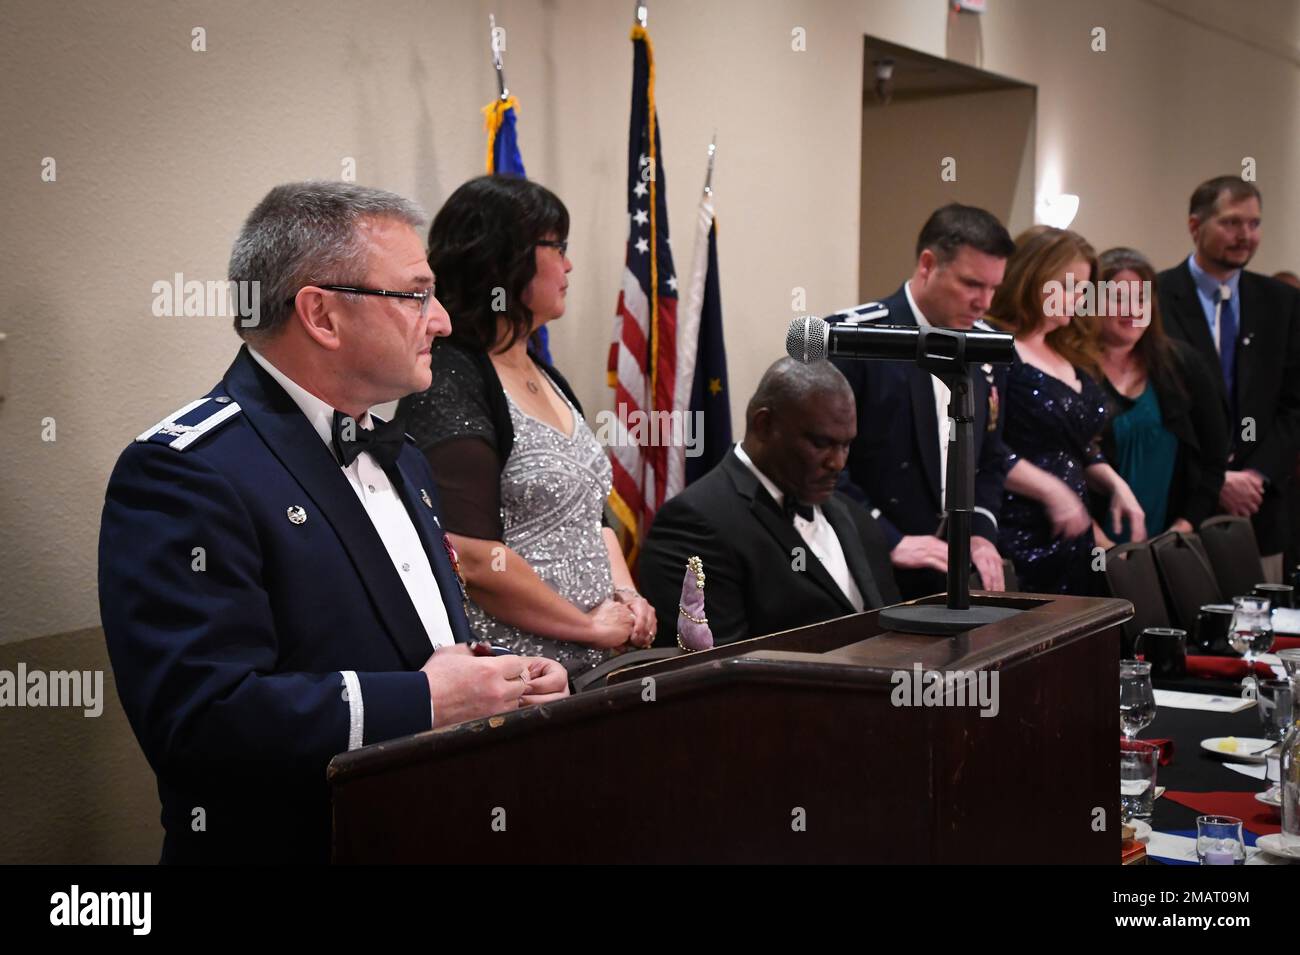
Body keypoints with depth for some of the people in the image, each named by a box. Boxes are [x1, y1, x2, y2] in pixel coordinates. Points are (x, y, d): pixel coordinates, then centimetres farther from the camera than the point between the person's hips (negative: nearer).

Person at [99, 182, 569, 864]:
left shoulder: (400, 460, 15)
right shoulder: (183, 474, -13)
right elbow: (202, 721, -22)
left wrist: (512, 684, 3)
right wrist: (428, 702, -17)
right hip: (293, 841, -6)